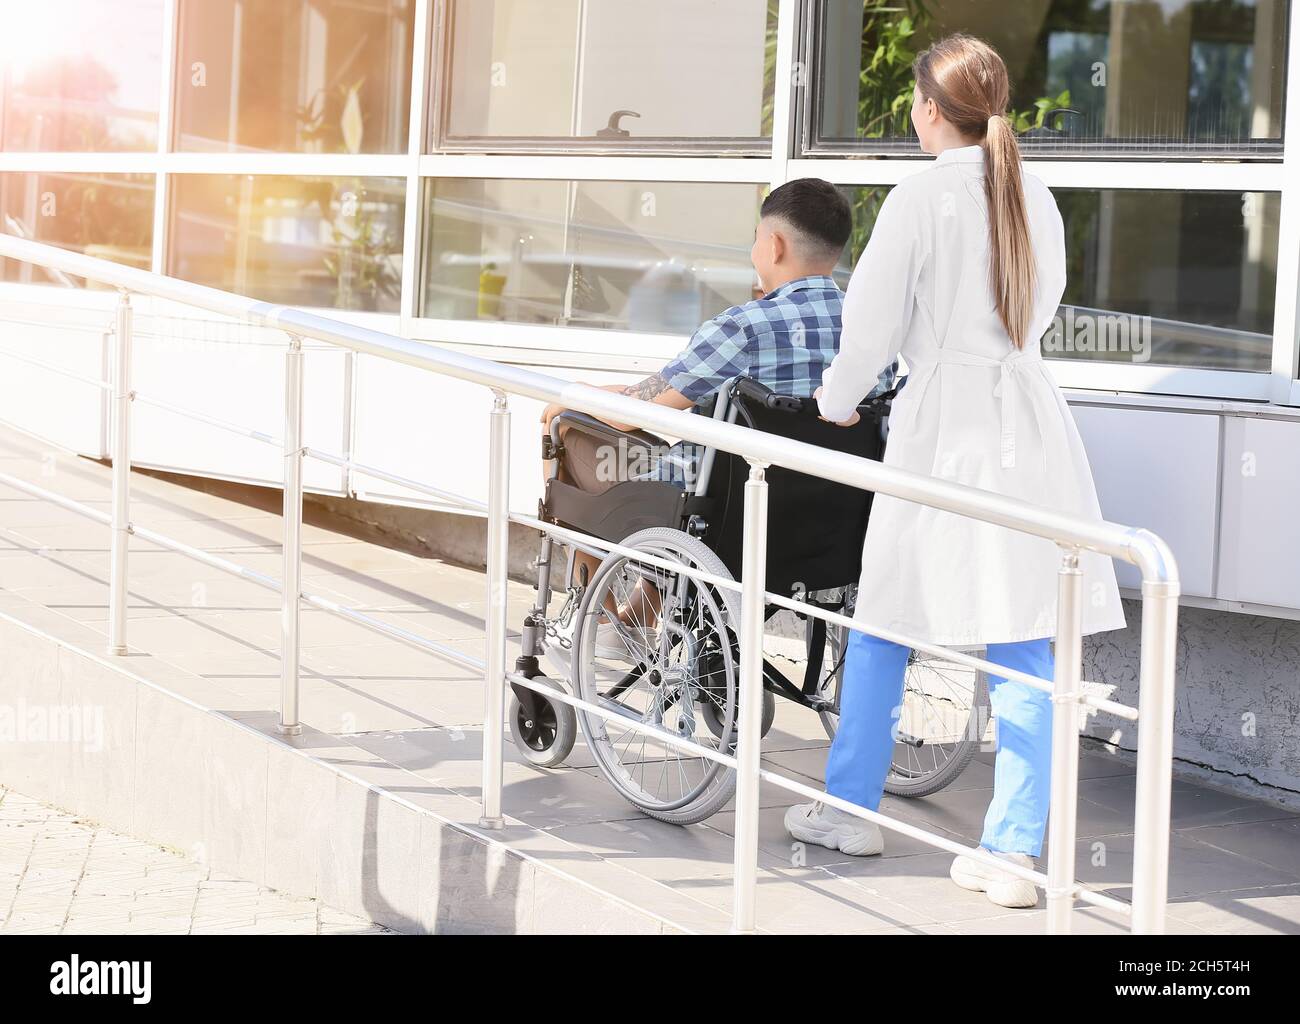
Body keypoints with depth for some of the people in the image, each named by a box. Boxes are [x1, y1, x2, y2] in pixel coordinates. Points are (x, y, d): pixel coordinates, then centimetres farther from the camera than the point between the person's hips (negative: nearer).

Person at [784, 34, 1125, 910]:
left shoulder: (920, 200, -8)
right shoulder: (1037, 202, 9)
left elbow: (870, 326, -5)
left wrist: (837, 402, 15)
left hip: (945, 427, -4)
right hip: (1030, 427, 5)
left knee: (882, 625, 13)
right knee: (1024, 648, 3)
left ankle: (853, 811, 25)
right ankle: (1015, 853, 1)